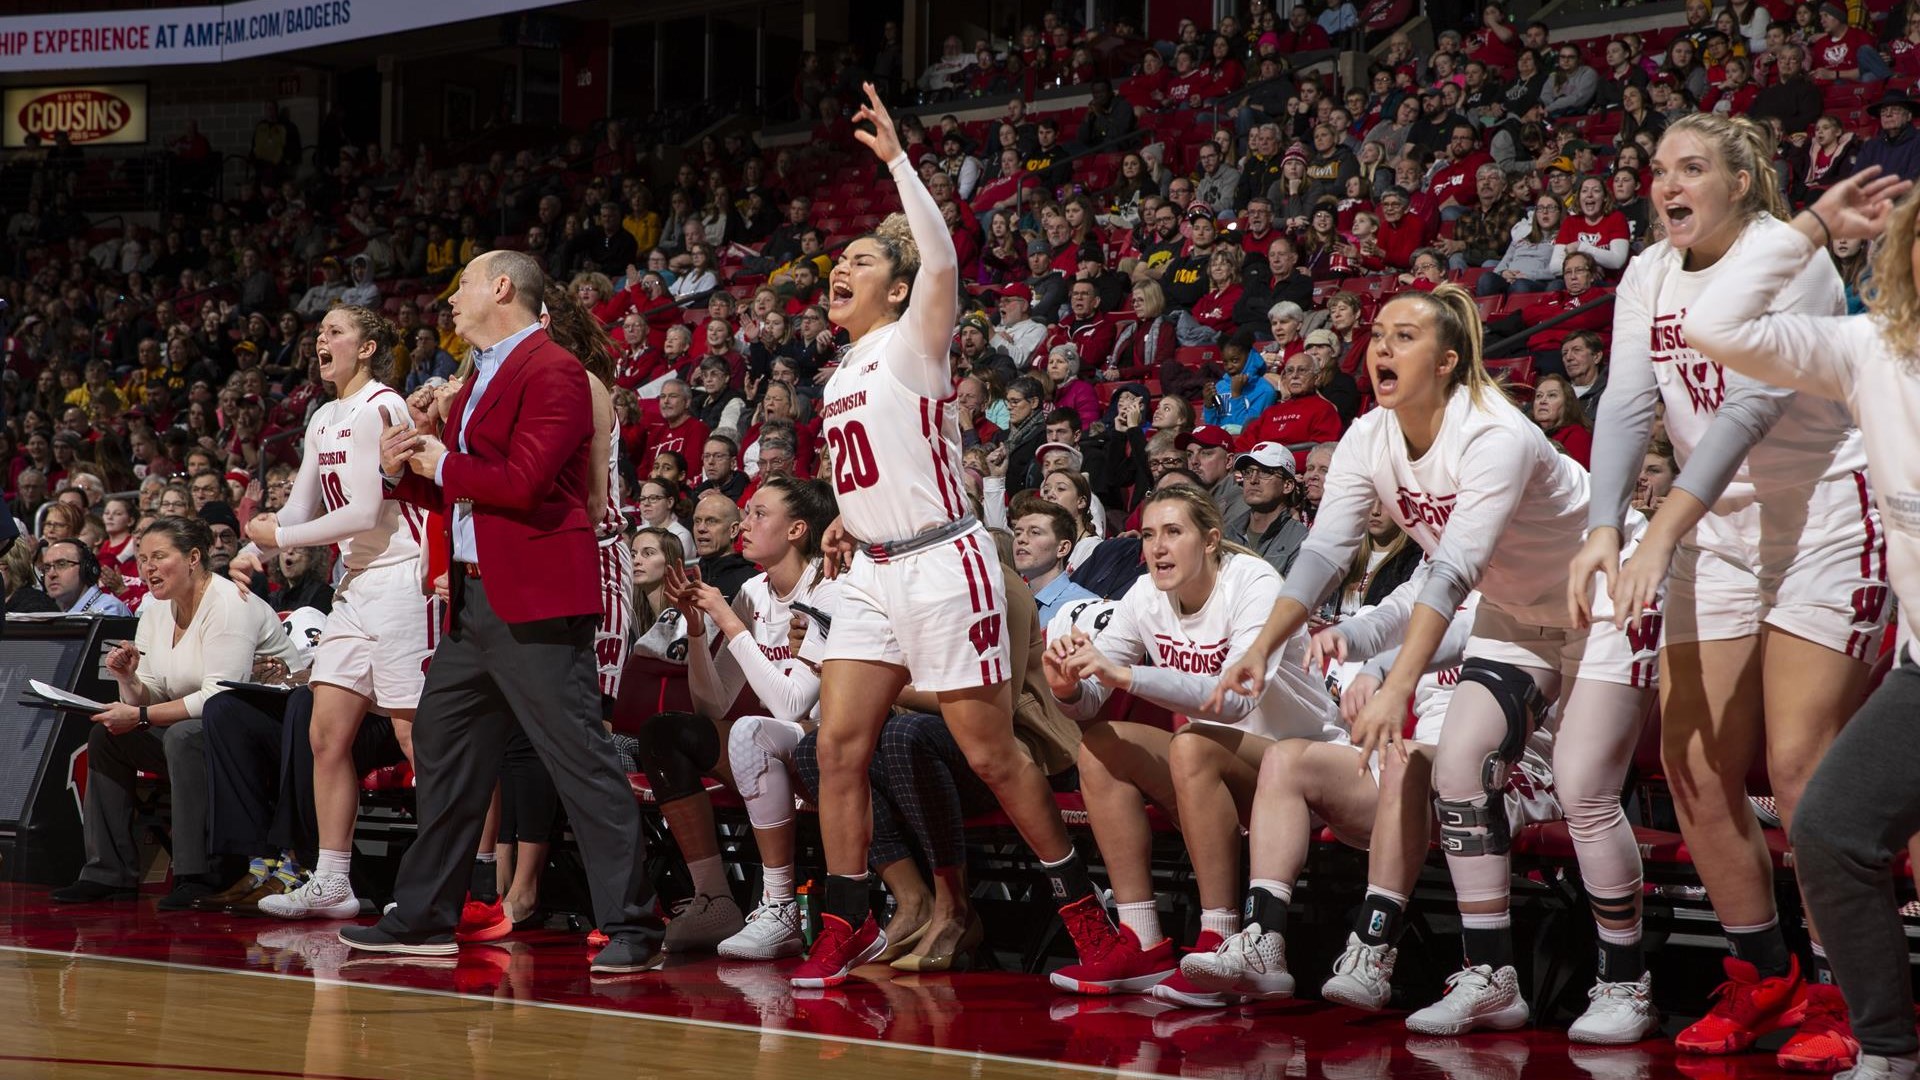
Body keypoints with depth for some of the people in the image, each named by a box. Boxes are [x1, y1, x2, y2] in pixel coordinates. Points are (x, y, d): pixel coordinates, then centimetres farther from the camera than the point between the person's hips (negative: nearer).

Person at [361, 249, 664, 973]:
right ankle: (425, 917, 23)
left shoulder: (552, 371, -10)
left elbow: (524, 483, -21)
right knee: (443, 754, 14)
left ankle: (631, 927, -10)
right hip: (474, 599, 10)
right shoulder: (479, 378, 21)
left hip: (536, 601, -10)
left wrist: (445, 465, -7)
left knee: (581, 759, -11)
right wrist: (408, 471, 7)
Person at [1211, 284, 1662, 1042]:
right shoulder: (1369, 441, -10)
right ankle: (1489, 979, -1)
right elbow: (1322, 553, -15)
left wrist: (1397, 689, -50)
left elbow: (1454, 570, -42)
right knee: (1459, 765, -7)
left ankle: (1626, 986, 1)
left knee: (1583, 791, -13)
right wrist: (1262, 650, -30)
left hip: (1600, 605, -7)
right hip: (1515, 616, 7)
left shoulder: (1495, 437, -32)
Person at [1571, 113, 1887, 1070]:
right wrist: (1604, 527, -21)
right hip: (1716, 533, 7)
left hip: (1823, 523, -7)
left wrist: (1663, 532, -33)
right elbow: (1627, 404, -4)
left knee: (1799, 767, -13)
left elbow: (1751, 406, -25)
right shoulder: (1648, 279, 6)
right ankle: (1762, 975, 16)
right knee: (1693, 767, 1)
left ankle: (1839, 994, -1)